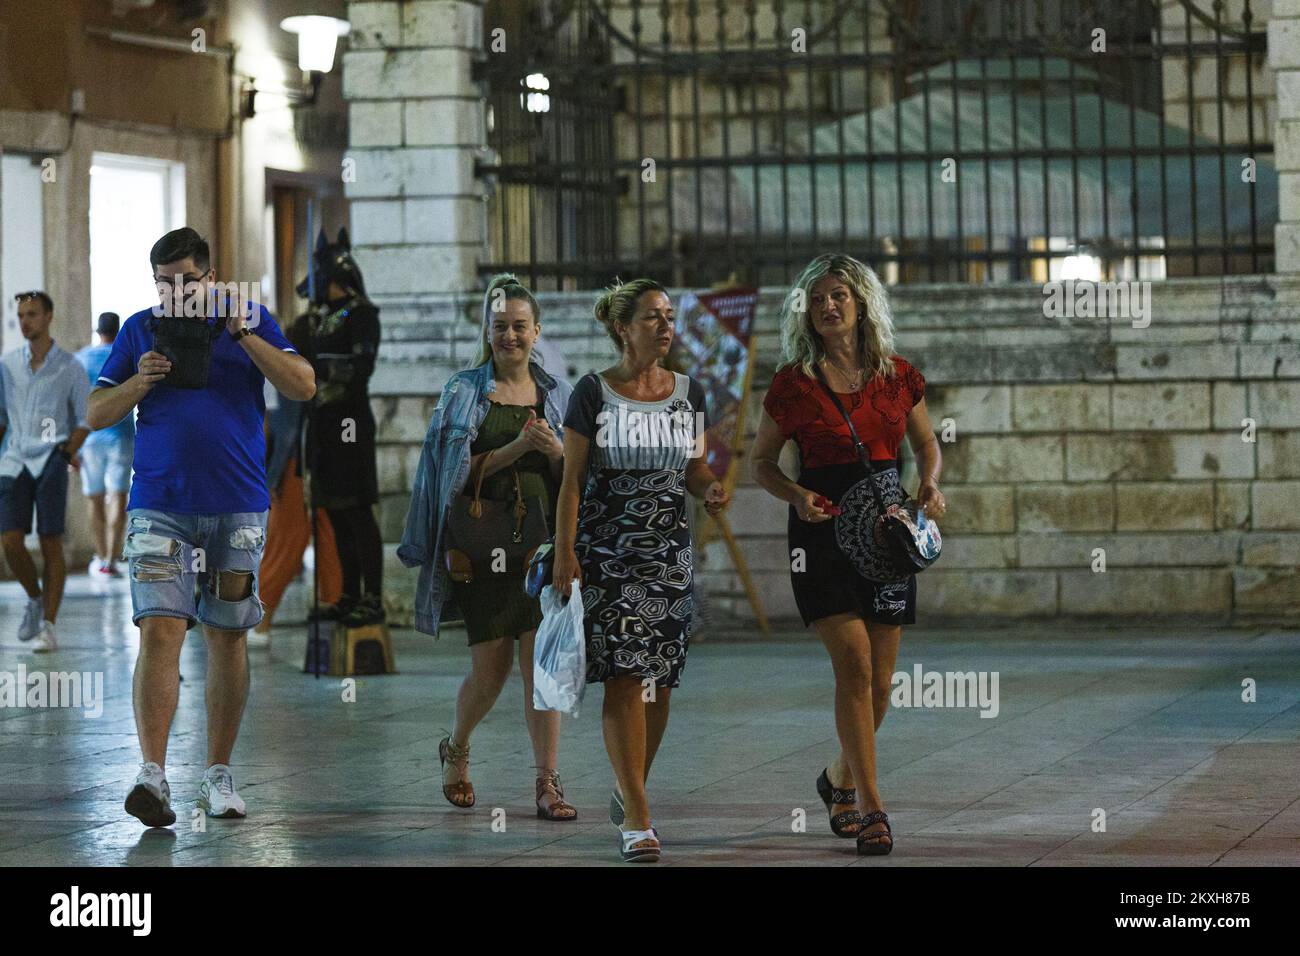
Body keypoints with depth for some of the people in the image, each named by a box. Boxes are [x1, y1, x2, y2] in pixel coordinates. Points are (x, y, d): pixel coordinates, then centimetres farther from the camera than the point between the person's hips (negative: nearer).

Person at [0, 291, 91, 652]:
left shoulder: (70, 368, 1)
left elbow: (85, 420, 5)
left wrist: (68, 451, -12)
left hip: (50, 463, -3)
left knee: (51, 546, -5)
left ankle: (48, 628, 1)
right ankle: (36, 600, 18)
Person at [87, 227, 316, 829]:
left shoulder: (251, 323, 7)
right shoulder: (140, 330, 9)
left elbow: (303, 387, -6)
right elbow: (96, 414, 10)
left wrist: (241, 332, -13)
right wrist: (139, 382, -9)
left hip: (238, 505, 1)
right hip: (159, 504, -1)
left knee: (227, 638, 6)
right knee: (160, 631, -13)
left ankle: (218, 775, 15)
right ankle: (153, 775, -20)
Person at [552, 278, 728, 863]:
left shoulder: (688, 393, 8)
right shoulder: (593, 392, -4)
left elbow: (695, 466, 14)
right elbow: (572, 479, -4)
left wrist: (709, 489, -9)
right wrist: (564, 552, -10)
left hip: (669, 551, 4)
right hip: (606, 552, -4)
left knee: (658, 682, 6)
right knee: (625, 678, -11)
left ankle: (629, 793, 27)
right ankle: (637, 820, -11)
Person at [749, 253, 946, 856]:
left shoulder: (898, 376, 5)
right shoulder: (794, 382, -2)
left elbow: (926, 444, 18)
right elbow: (761, 461, 6)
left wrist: (929, 486, -2)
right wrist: (797, 496, -13)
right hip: (823, 530, -3)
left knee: (879, 681, 6)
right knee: (854, 666, -15)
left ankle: (841, 779, 31)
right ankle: (871, 807, -10)